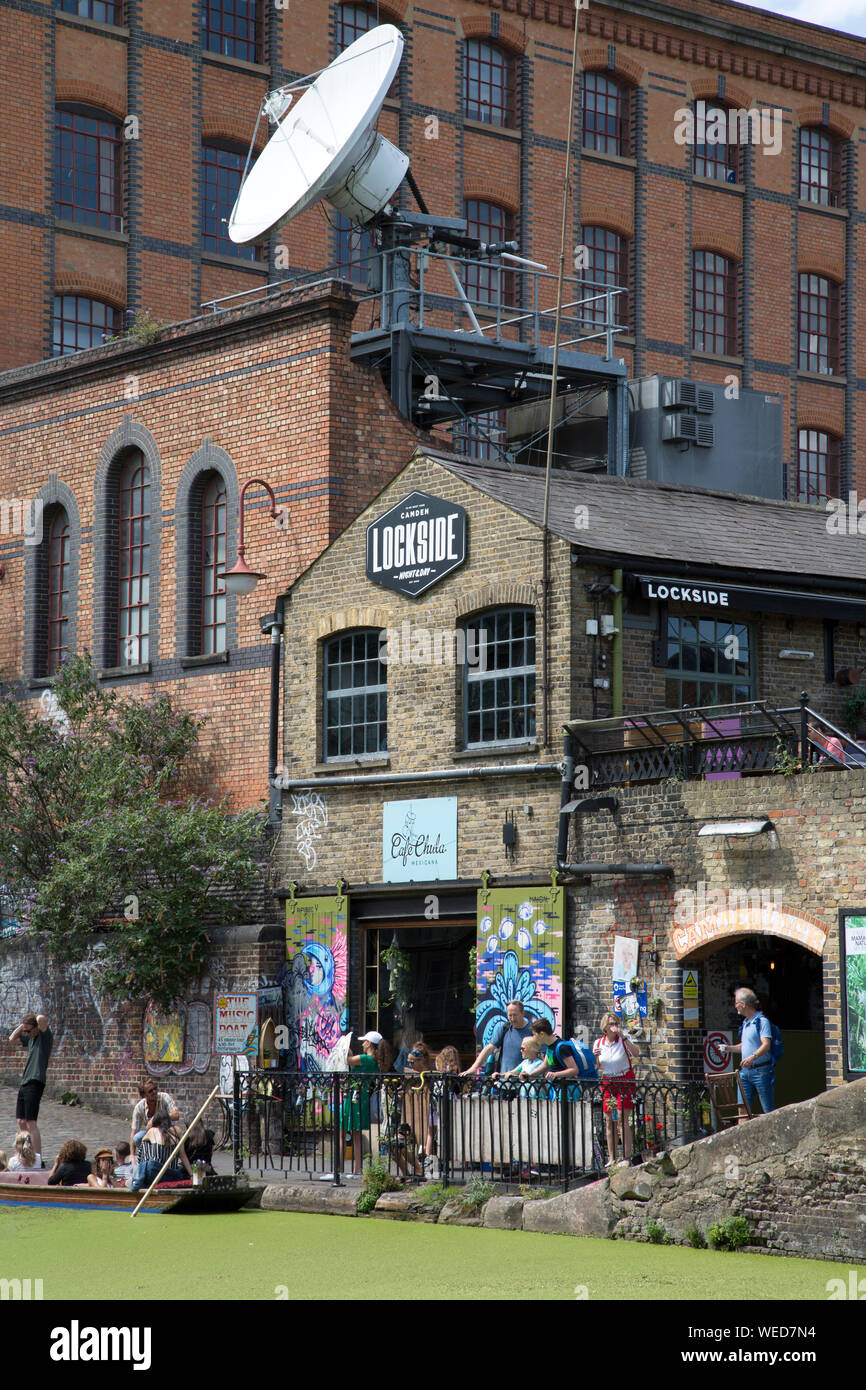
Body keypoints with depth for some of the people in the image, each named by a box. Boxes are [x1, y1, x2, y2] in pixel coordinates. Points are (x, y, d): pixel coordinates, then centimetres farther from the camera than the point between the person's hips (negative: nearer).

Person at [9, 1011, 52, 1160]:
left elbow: (42, 1019, -26)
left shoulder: (45, 1036, -6)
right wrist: (23, 1025, 18)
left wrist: (39, 1017, -2)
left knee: (31, 1123, -11)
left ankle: (38, 1160, -10)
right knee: (21, 1122, 10)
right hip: (25, 1083, 9)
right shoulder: (30, 1038, 18)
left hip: (35, 1082, -9)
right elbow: (12, 1039, 32)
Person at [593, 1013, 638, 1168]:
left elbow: (635, 1054, -25)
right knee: (609, 1121, 4)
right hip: (607, 1083, 4)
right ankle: (611, 1158, 11)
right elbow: (596, 1067, 11)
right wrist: (595, 1057, -9)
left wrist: (624, 1037, -31)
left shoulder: (622, 1040, -6)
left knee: (621, 1118, -12)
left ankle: (627, 1156, -10)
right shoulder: (598, 1043, 4)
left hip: (625, 1081, -4)